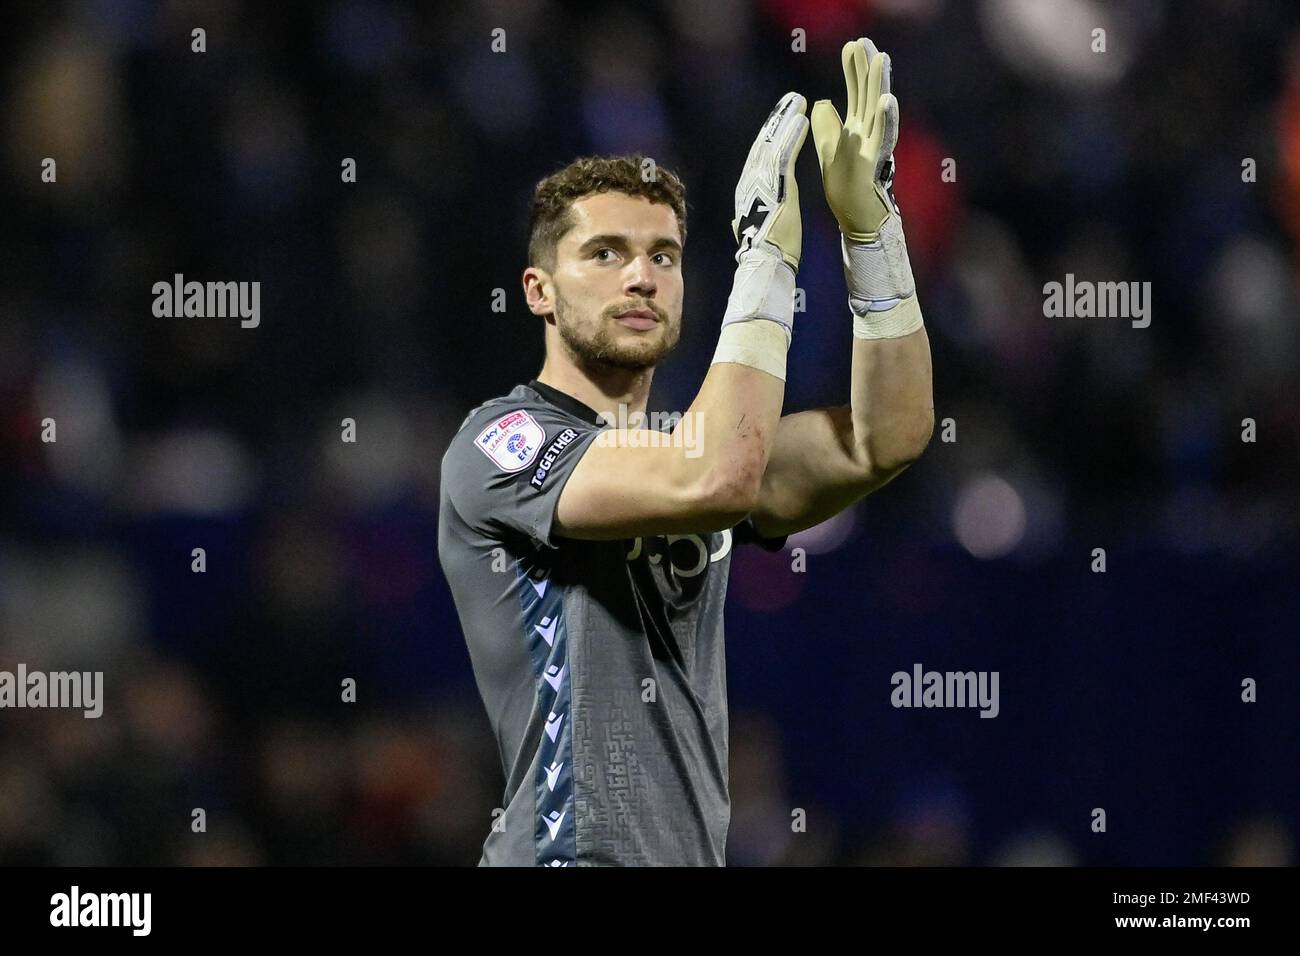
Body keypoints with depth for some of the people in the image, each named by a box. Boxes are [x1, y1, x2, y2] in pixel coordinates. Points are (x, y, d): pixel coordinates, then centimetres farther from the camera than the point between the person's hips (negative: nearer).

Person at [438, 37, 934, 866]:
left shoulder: (684, 450, 17)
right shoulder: (499, 446, -7)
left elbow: (888, 439, 3)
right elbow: (714, 479, -22)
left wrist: (870, 220, -4)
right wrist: (766, 253, -17)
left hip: (694, 853, 7)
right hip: (575, 852, -7)